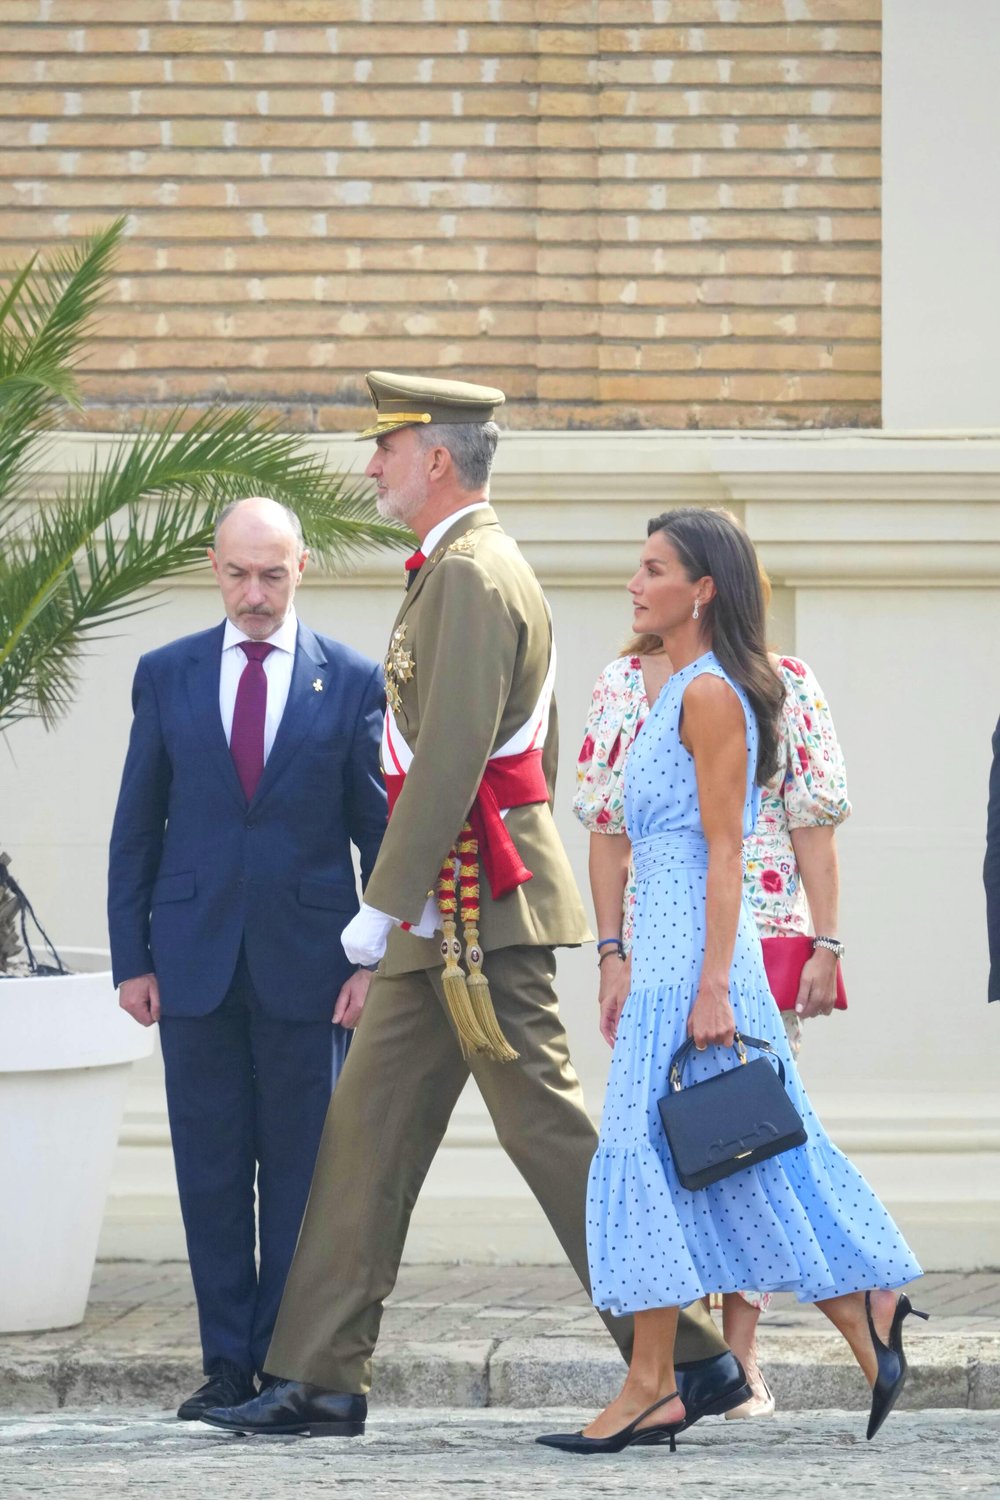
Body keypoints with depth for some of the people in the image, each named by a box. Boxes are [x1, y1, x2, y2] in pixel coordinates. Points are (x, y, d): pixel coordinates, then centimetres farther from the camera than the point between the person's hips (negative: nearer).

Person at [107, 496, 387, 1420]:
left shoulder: (354, 682, 3)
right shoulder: (167, 676, 7)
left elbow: (382, 831, 4)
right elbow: (137, 827, 9)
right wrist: (132, 957, 3)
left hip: (307, 963, -2)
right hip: (196, 961, 2)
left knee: (302, 1172, 1)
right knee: (210, 1172, 4)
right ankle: (227, 1365, 10)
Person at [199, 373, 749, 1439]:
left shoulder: (471, 575, -14)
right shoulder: (473, 570, 19)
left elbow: (450, 760, -22)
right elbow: (534, 756, 24)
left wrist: (383, 904, -21)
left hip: (476, 911, -11)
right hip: (453, 922, 11)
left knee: (550, 1131, -7)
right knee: (368, 1127, 8)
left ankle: (688, 1362, -3)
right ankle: (320, 1379, 10)